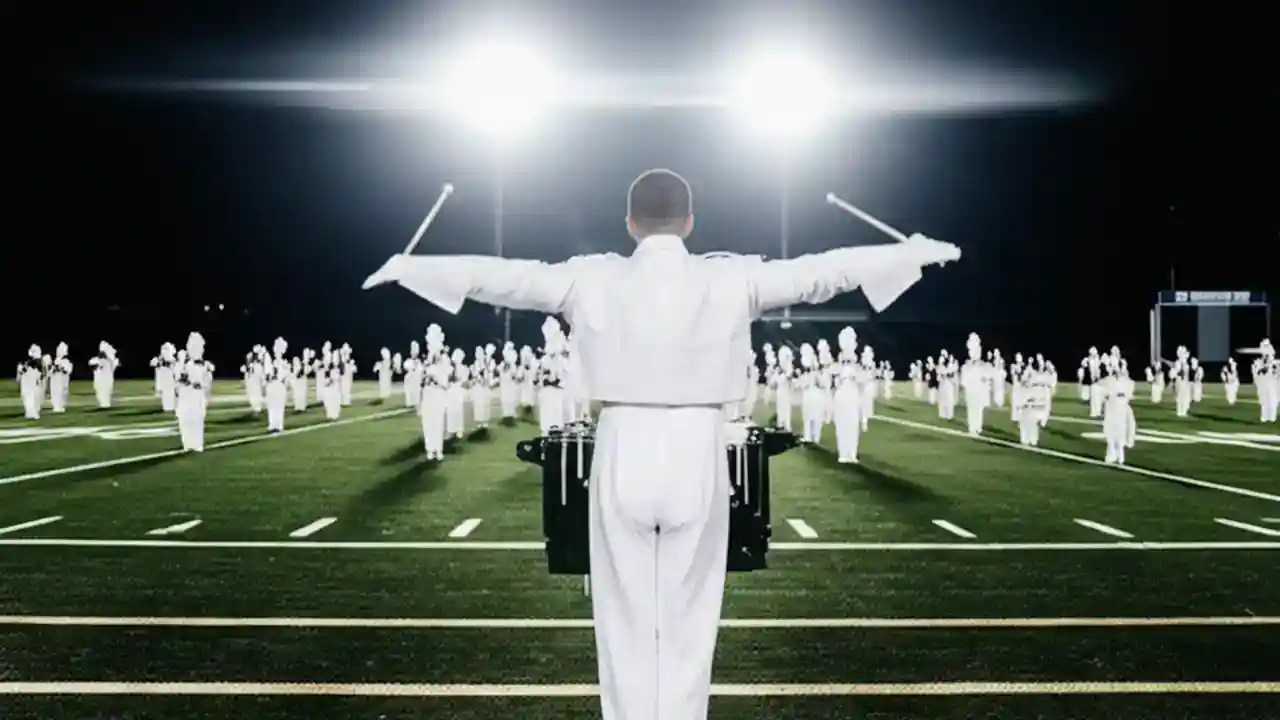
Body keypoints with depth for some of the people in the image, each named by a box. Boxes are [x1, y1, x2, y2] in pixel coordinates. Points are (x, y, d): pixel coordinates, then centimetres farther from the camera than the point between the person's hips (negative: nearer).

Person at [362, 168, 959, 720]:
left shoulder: (592, 280, -3)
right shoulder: (733, 281, -3)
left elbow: (505, 277, 4)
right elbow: (823, 271, 3)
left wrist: (406, 267, 15)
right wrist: (919, 251, 14)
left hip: (622, 458, 0)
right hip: (696, 460, 0)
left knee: (625, 617, 11)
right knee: (687, 621, 10)